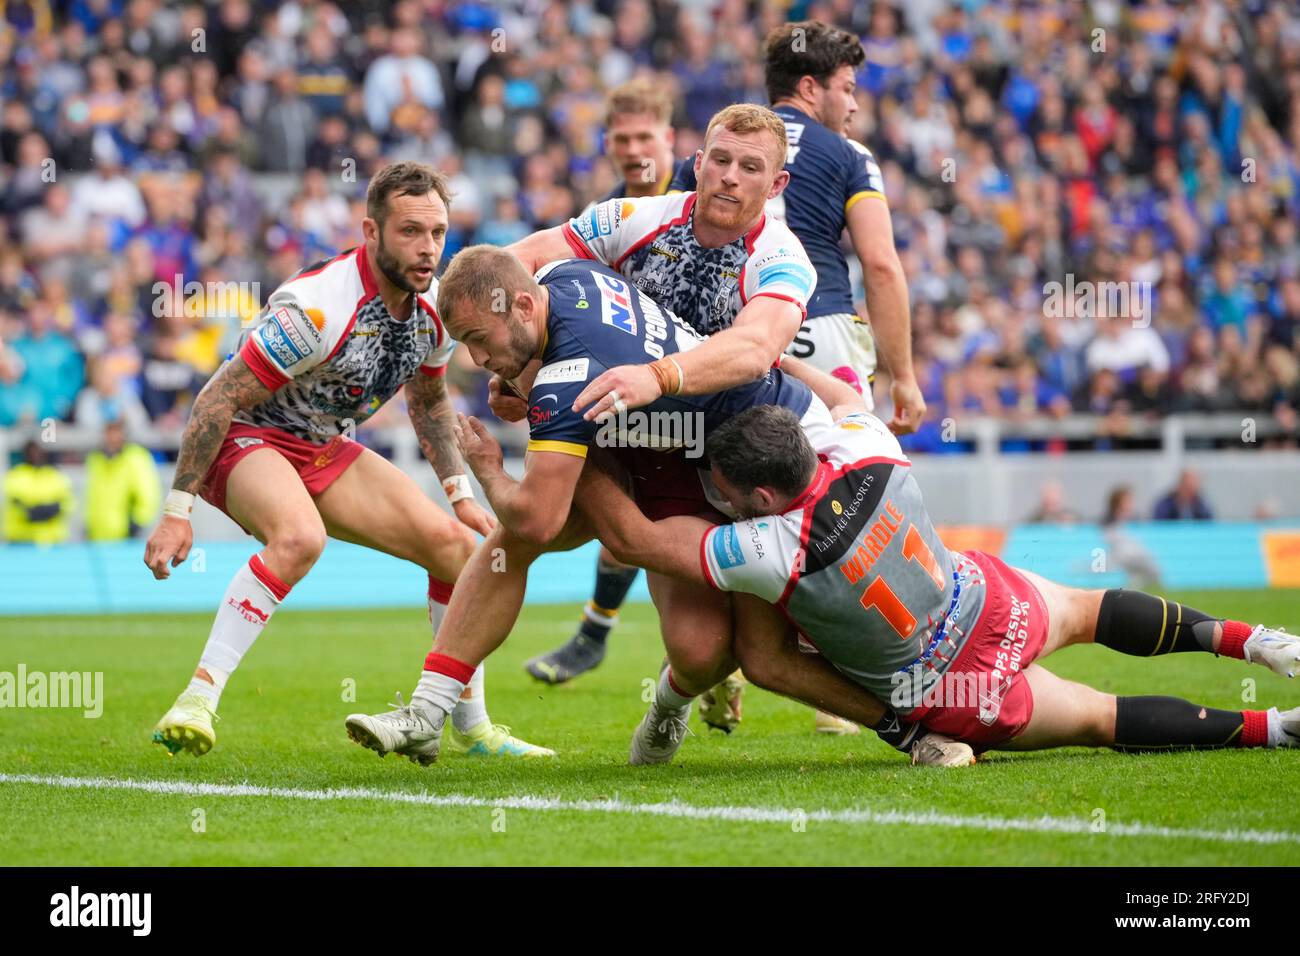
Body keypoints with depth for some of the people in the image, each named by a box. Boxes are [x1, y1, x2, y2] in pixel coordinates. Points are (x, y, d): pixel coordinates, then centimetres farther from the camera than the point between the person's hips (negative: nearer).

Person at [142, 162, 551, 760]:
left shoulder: (436, 308, -6)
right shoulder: (316, 307, -30)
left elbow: (428, 397, 17)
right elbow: (220, 398, -25)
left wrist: (460, 493, 13)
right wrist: (178, 511, -25)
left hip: (325, 449, 8)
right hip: (246, 439, -8)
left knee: (455, 544, -2)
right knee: (300, 536, -39)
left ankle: (472, 727, 13)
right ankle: (197, 700, -35)